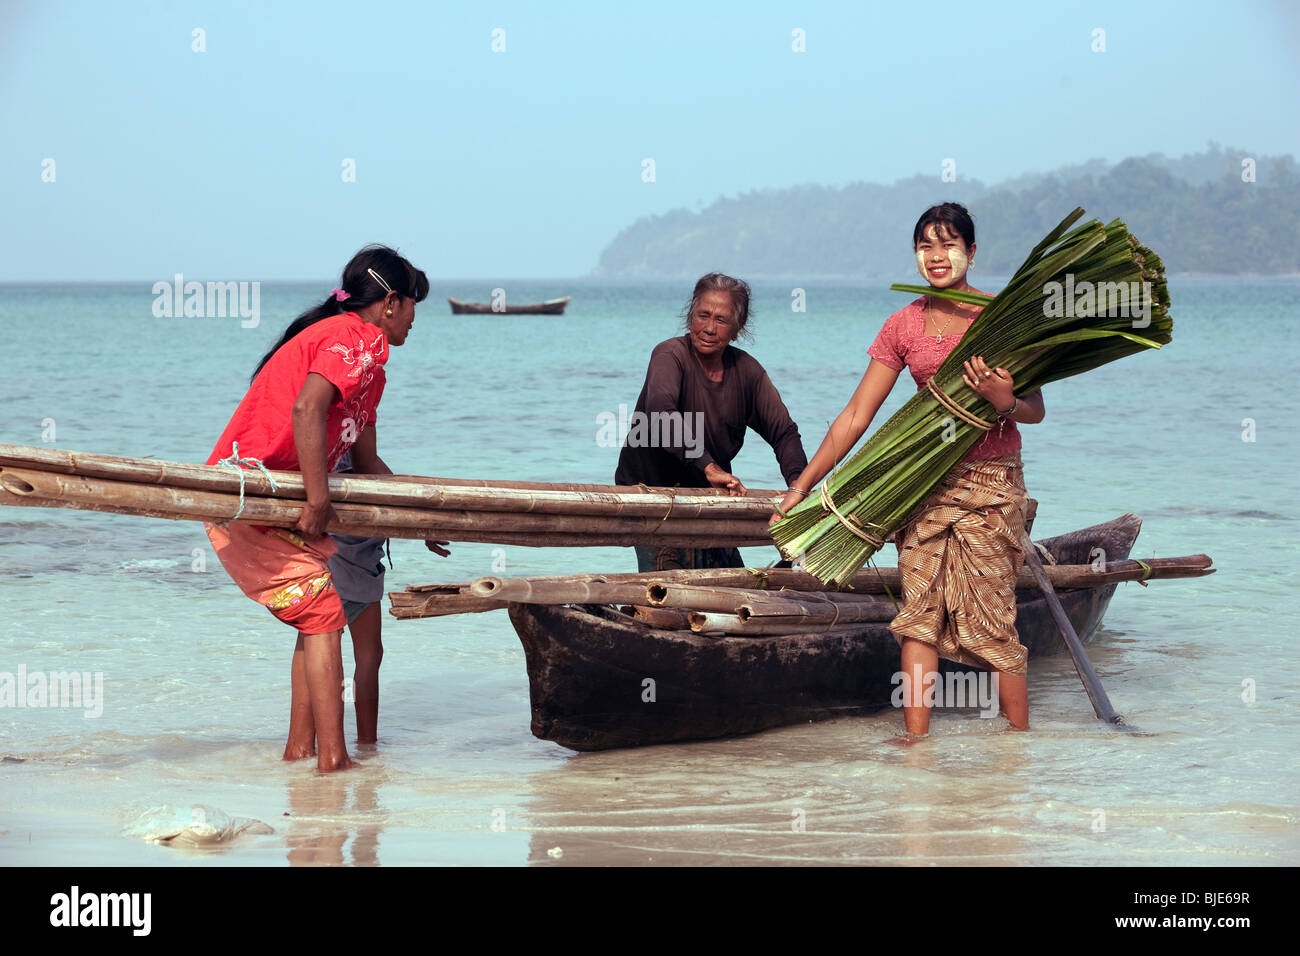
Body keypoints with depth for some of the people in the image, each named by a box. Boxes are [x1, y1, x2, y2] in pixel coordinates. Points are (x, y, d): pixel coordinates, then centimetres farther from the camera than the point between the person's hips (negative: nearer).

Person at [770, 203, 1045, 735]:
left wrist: (1005, 403, -26)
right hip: (925, 480, 3)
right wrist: (802, 487, 4)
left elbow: (1036, 410, -3)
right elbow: (856, 416, 7)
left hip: (990, 482, -3)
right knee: (919, 611, -3)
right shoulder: (904, 326, 6)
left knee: (992, 619, -4)